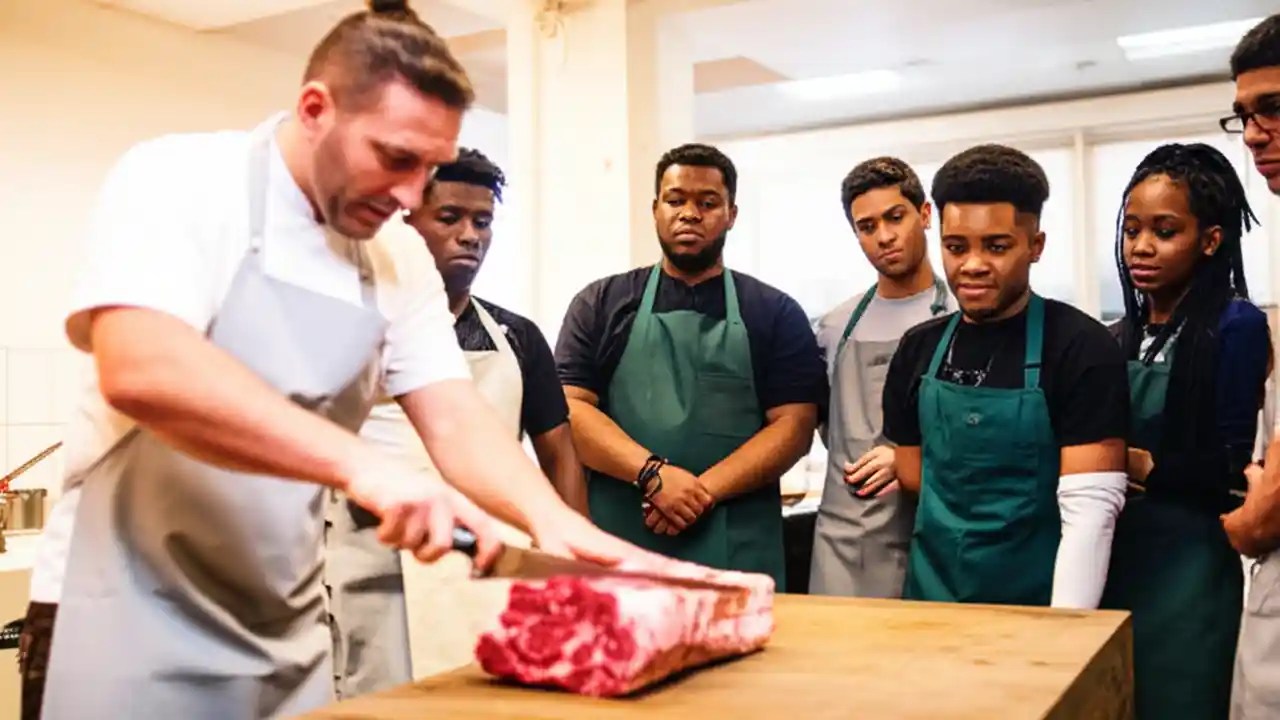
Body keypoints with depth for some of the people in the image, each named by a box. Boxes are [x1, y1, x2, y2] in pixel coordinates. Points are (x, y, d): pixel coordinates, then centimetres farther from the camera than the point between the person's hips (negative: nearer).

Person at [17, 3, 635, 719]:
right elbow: (139, 370, -28)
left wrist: (552, 518, -19)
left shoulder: (400, 259, 4)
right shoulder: (178, 181, -12)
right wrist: (359, 462, -36)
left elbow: (454, 418, -1)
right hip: (136, 622, -5)